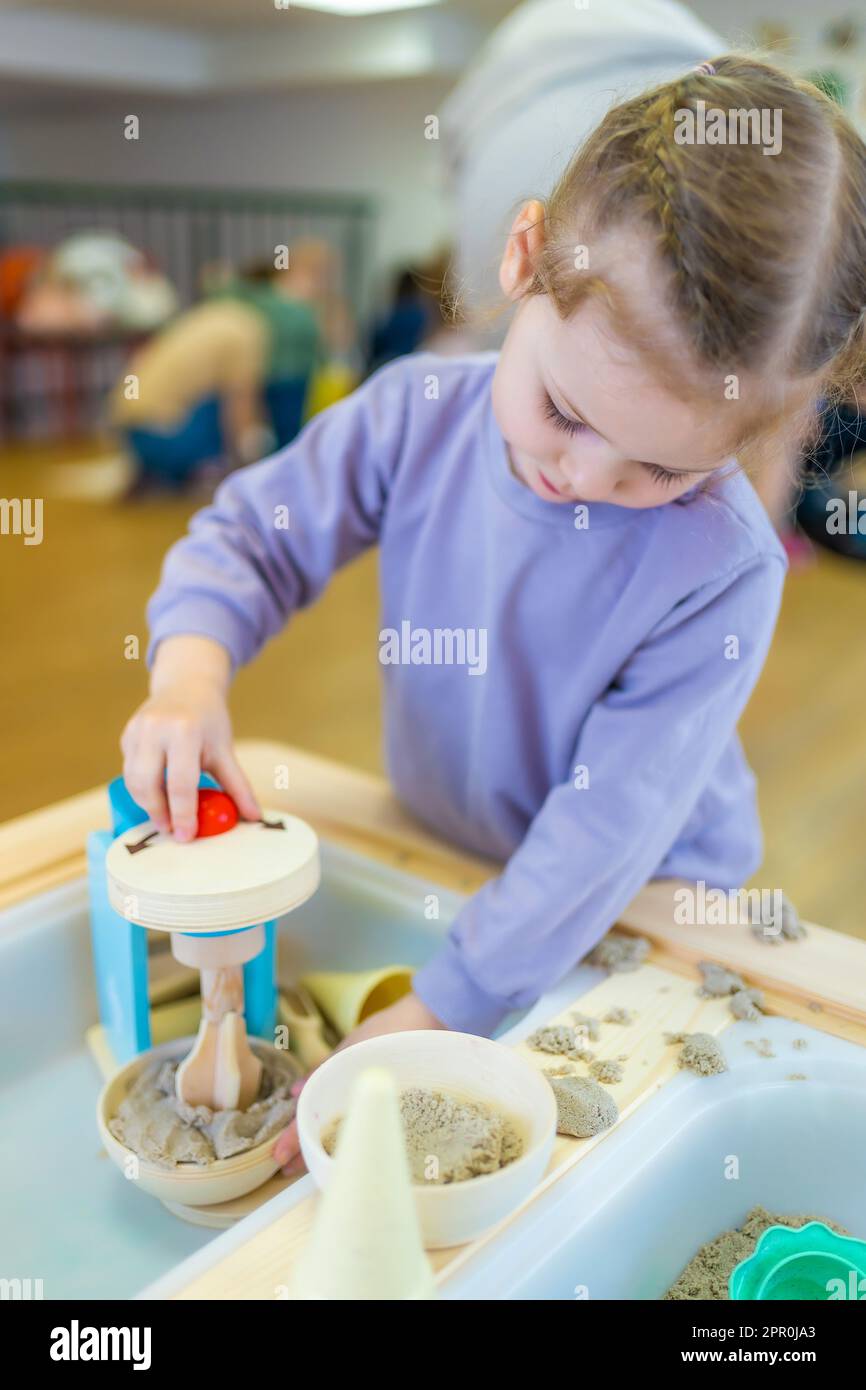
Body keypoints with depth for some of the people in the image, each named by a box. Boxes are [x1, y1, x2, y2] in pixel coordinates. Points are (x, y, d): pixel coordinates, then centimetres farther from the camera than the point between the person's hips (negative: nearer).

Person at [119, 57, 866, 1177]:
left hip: (640, 918, -3)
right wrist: (189, 672, -27)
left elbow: (611, 825, -27)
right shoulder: (419, 414, -17)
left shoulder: (723, 568, -29)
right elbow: (253, 533, -6)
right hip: (435, 859, 4)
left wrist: (432, 1016, -27)